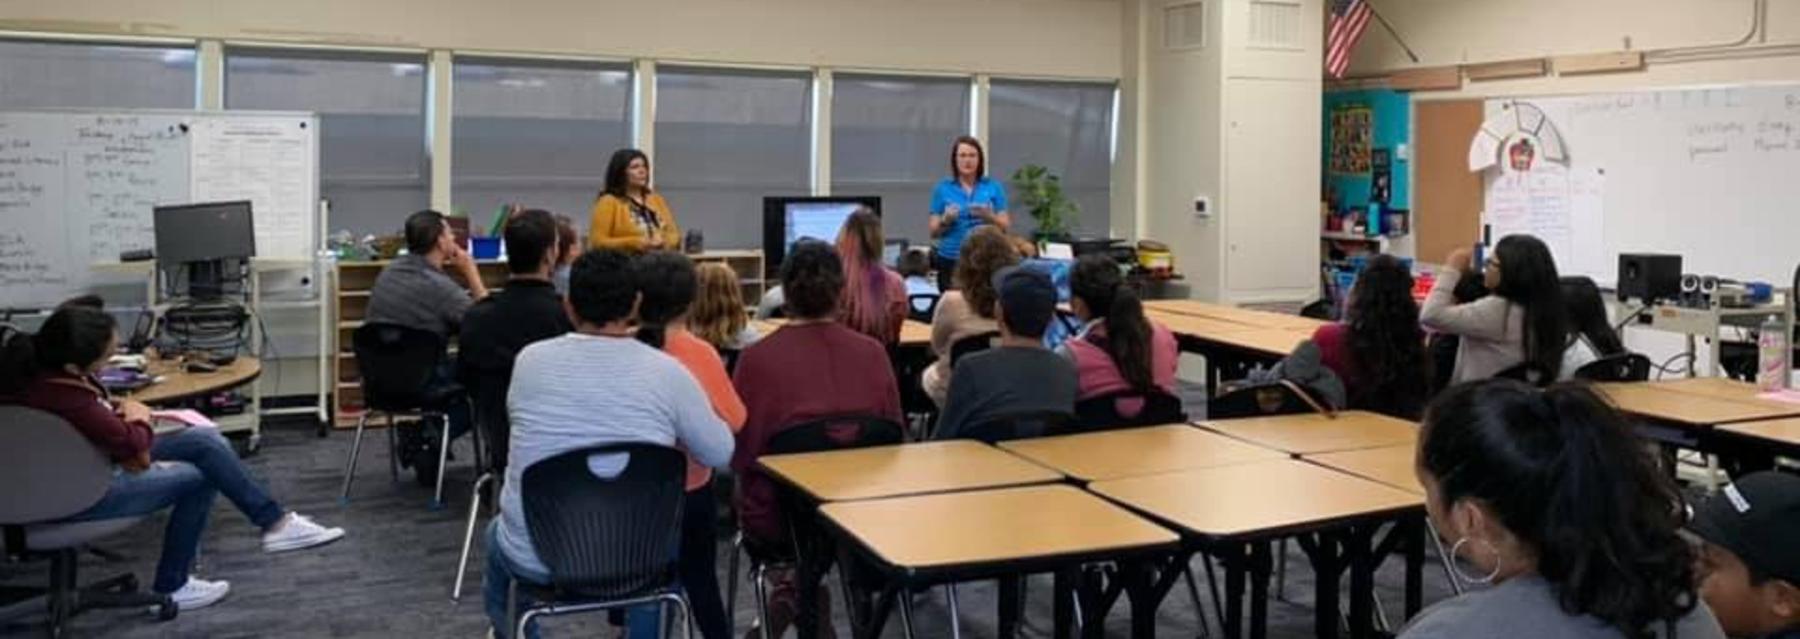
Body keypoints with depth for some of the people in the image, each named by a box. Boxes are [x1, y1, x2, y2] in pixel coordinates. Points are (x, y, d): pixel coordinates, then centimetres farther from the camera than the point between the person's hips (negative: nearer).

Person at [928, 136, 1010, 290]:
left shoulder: (994, 187, 6)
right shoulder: (943, 189, 6)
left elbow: (1005, 227, 4)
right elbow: (933, 231, 6)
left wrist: (989, 217, -14)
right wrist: (945, 220, -13)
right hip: (950, 261, 0)